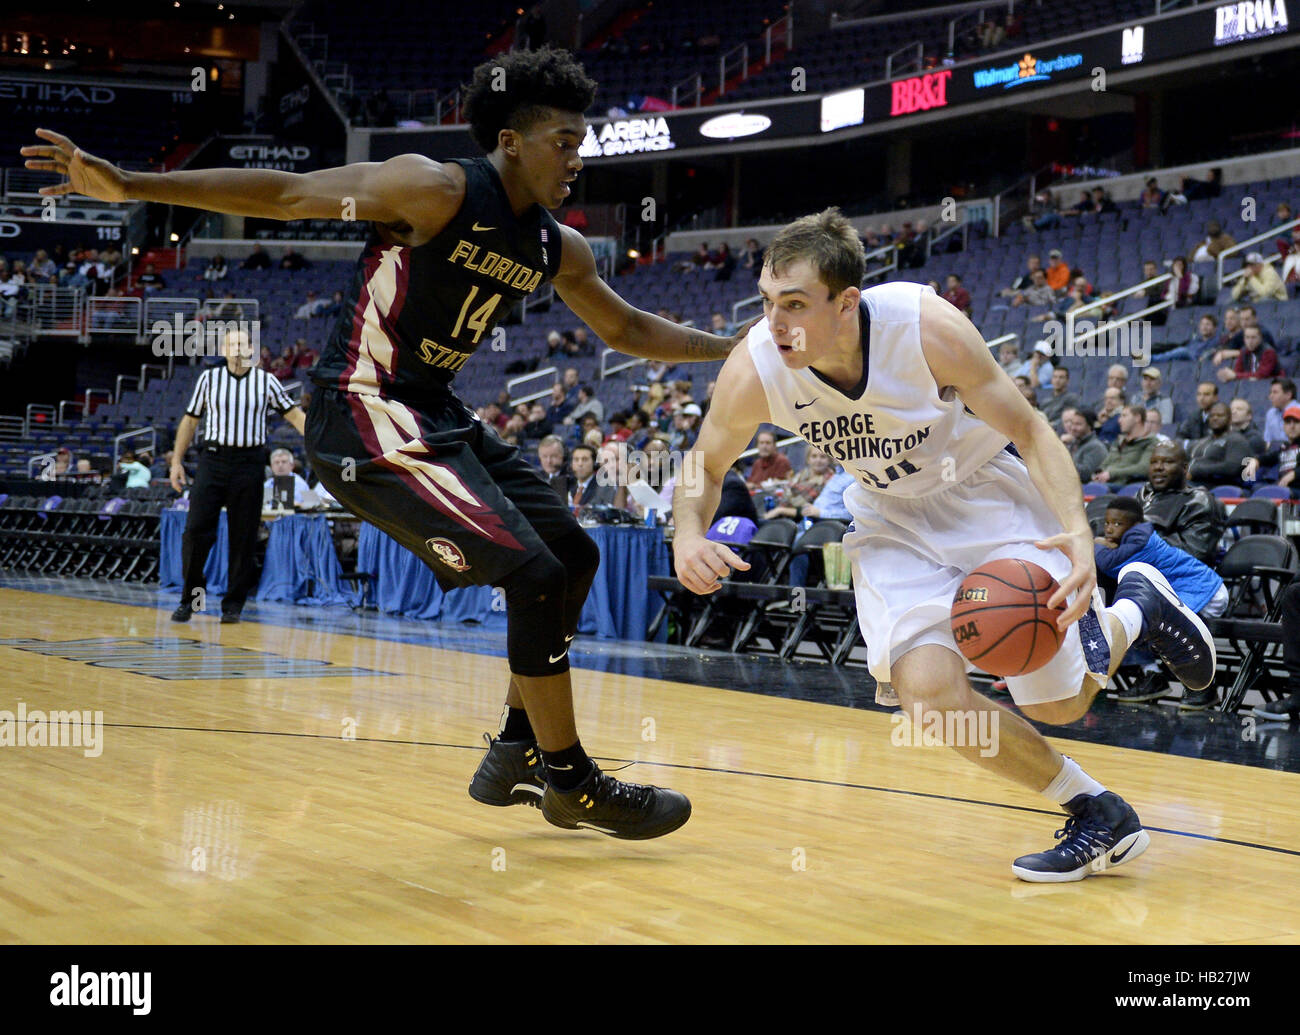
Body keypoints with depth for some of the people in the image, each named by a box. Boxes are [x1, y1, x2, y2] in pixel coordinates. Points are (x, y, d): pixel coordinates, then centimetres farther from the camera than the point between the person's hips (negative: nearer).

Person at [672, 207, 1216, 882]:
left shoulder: (927, 327, -32)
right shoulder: (753, 372, -25)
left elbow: (1031, 433, -20)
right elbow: (707, 466, -5)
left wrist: (1078, 532, -37)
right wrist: (688, 536, -28)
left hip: (987, 491, -2)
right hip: (894, 521, 3)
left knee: (1059, 703, 1)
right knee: (929, 693, -21)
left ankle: (1136, 607, 37)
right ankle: (1096, 813, 3)